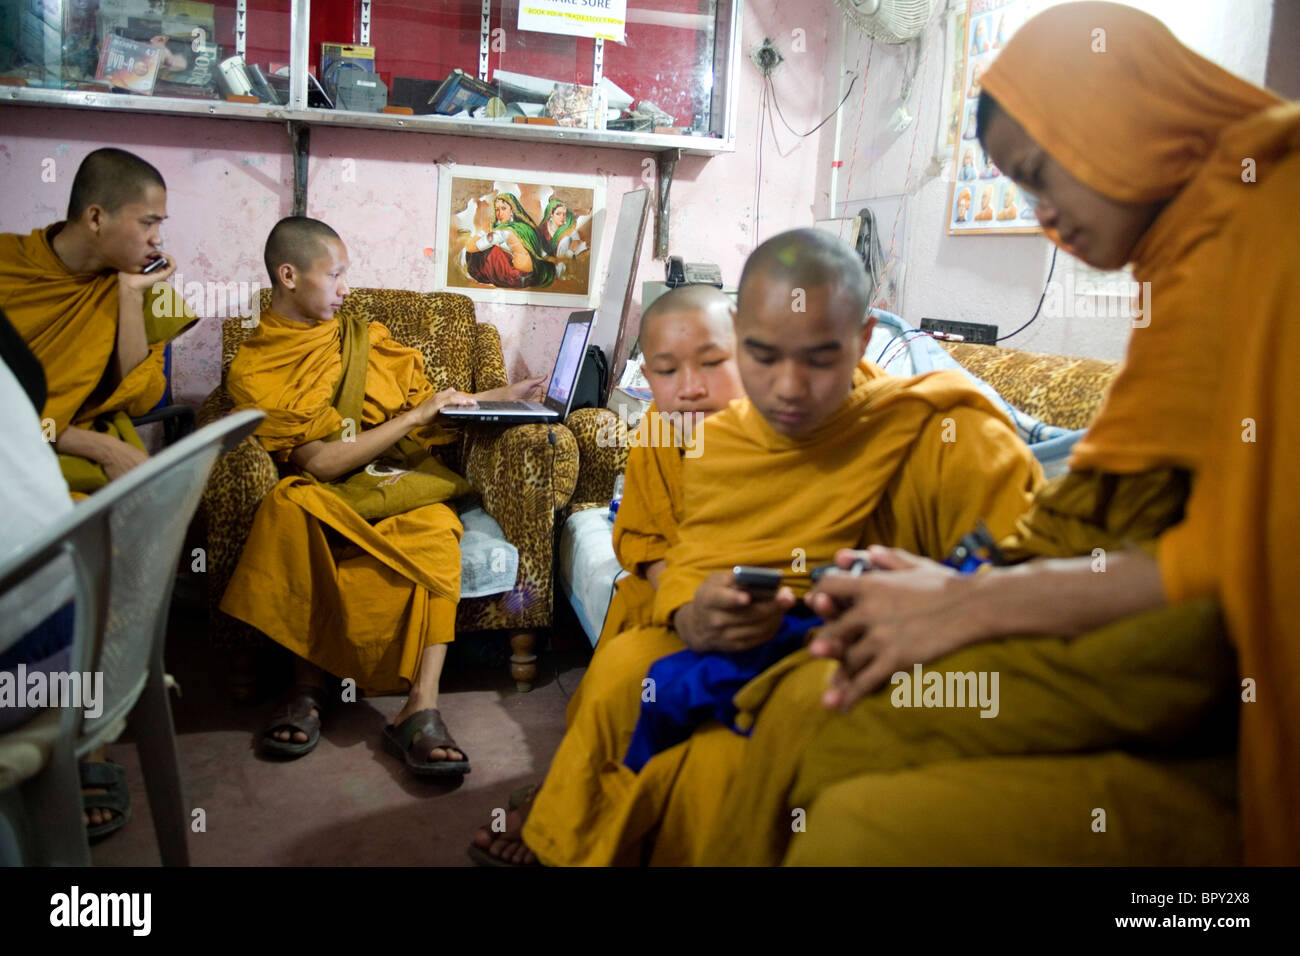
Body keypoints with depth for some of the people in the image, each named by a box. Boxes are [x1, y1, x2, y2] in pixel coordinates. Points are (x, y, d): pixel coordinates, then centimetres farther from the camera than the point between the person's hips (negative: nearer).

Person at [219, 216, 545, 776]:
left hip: (407, 481, 3)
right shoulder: (253, 370, 2)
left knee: (436, 530, -31)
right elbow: (320, 461, -9)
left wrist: (504, 396, 15)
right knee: (289, 505, -37)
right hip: (327, 495, -3)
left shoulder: (365, 338, 19)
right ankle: (308, 685, -22)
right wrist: (414, 417, -9)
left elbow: (427, 402, 23)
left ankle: (421, 707, -37)